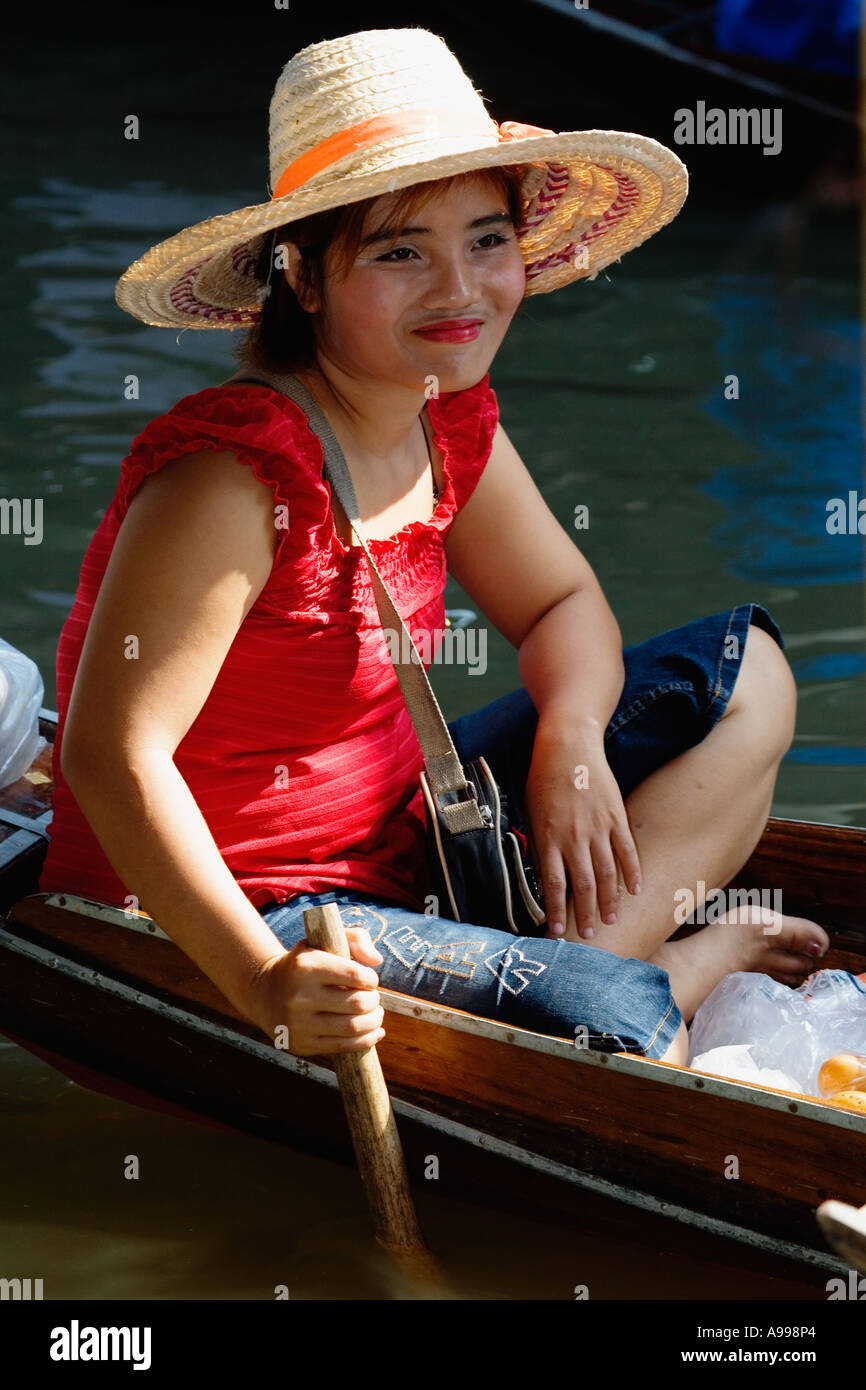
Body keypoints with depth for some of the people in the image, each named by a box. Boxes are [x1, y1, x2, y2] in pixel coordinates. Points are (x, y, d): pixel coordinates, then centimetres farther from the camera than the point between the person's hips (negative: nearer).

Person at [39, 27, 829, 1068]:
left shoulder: (452, 421, -1)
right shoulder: (235, 473, -26)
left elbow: (559, 602, 15)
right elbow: (111, 756, -29)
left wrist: (571, 739, -7)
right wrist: (265, 984, -35)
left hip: (391, 842, 9)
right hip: (216, 924, -9)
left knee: (743, 673, 10)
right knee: (608, 1023, -31)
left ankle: (597, 949, -6)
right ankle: (683, 963, 3)